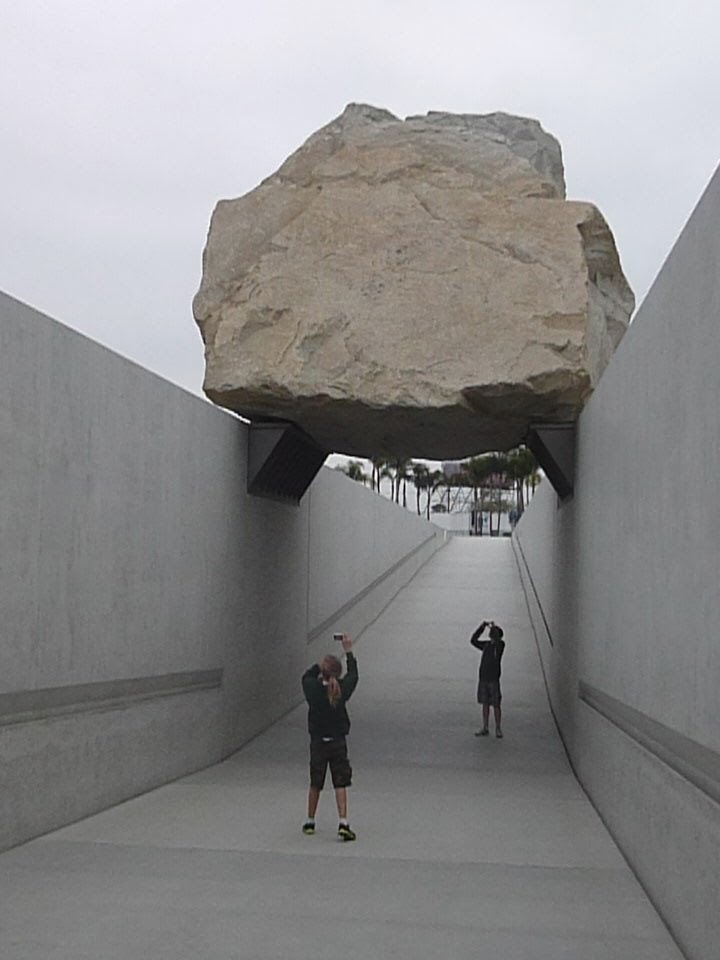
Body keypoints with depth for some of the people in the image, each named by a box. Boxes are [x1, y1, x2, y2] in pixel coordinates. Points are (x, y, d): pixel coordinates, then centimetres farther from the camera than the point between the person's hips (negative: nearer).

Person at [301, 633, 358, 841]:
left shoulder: (313, 689, -12)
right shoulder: (342, 690, -11)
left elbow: (306, 676, 11)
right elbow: (353, 675, 9)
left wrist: (320, 665, 12)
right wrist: (349, 652, 16)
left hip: (318, 743, 1)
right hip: (338, 743, -1)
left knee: (315, 784, 14)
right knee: (340, 784, 2)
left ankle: (310, 822, 25)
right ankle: (343, 823, -8)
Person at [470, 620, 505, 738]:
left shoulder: (500, 644, -7)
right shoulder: (486, 645, 11)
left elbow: (497, 640, -29)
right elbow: (473, 640, 7)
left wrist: (494, 625, -19)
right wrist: (483, 625, 2)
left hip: (494, 680, -5)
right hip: (483, 679, 5)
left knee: (496, 705, 1)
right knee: (485, 704, 10)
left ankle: (498, 729, 10)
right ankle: (485, 729, 17)